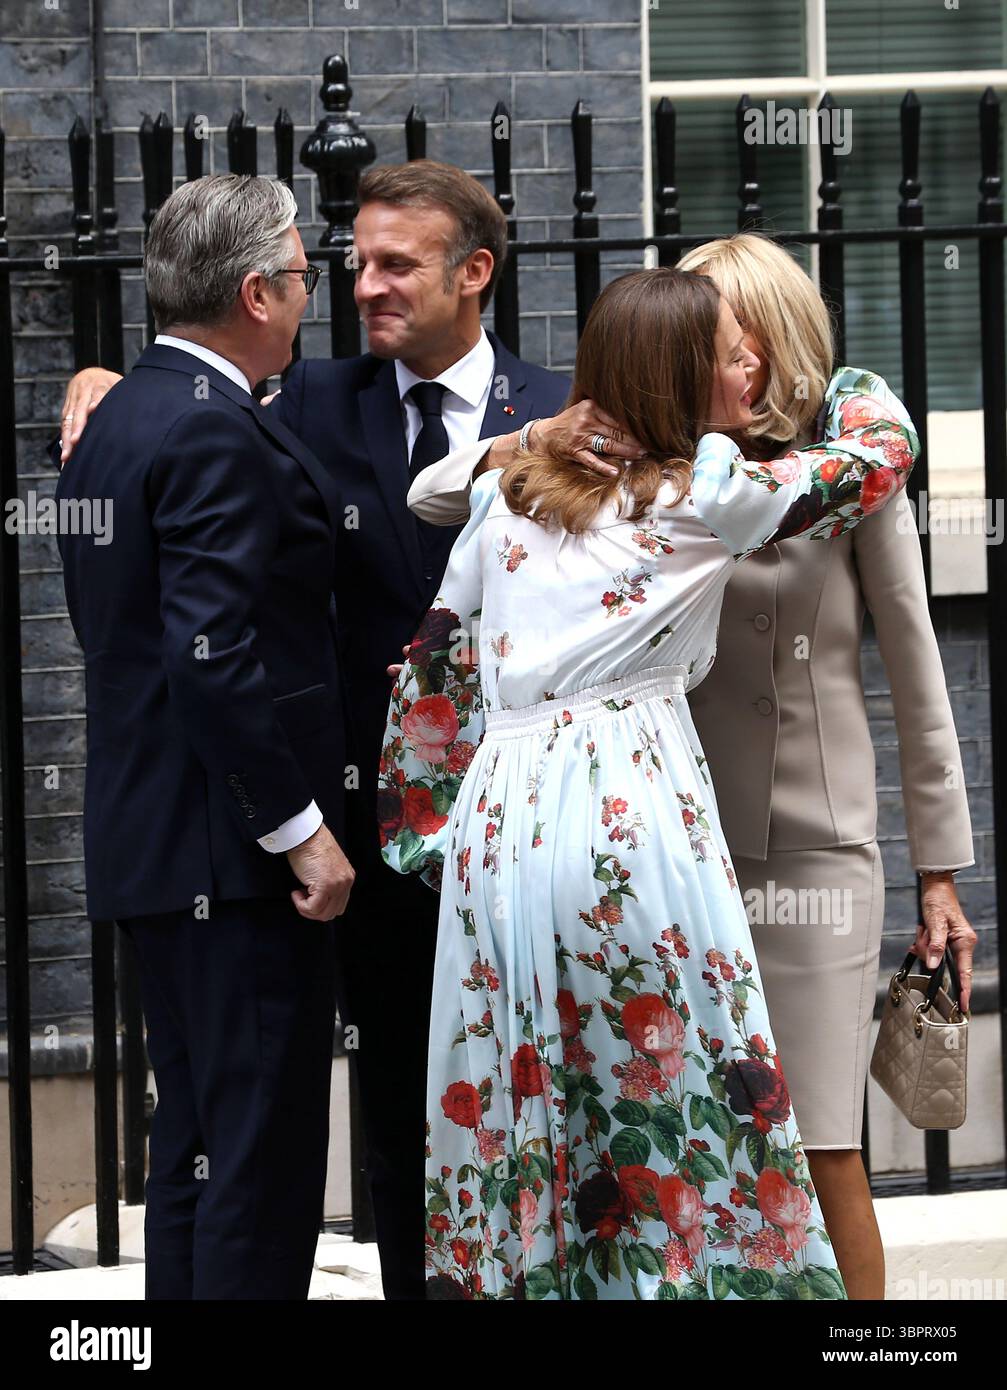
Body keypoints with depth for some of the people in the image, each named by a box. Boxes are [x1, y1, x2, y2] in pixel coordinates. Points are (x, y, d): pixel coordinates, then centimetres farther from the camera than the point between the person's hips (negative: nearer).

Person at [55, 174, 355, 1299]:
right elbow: (214, 657, -23)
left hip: (149, 834, 10)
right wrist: (299, 828, -19)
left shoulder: (115, 421, 14)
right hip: (236, 849, -10)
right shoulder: (219, 434, -16)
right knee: (262, 1156, -7)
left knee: (195, 1150, 14)